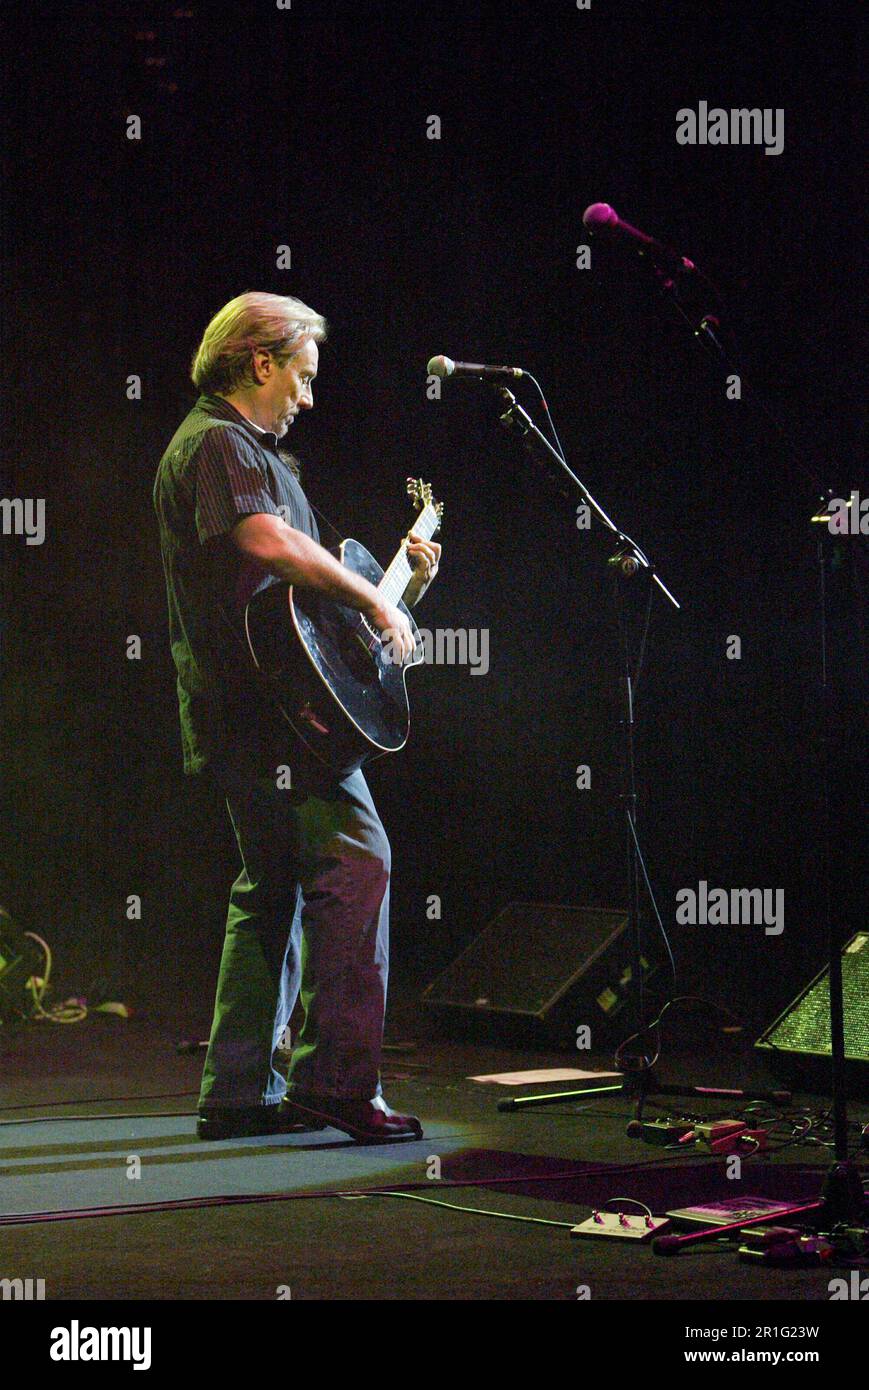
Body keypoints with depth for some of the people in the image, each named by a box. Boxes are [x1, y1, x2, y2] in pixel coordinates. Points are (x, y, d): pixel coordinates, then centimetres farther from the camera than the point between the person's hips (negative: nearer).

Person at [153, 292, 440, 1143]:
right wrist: (374, 601, -20)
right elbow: (268, 543, -26)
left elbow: (293, 586, 25)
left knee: (275, 888, 12)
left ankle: (241, 1092, 16)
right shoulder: (216, 444, -8)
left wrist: (394, 584, 17)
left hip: (250, 711, 11)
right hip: (260, 701, -11)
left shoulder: (255, 452, 25)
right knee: (355, 859, -16)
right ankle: (335, 1080, -18)